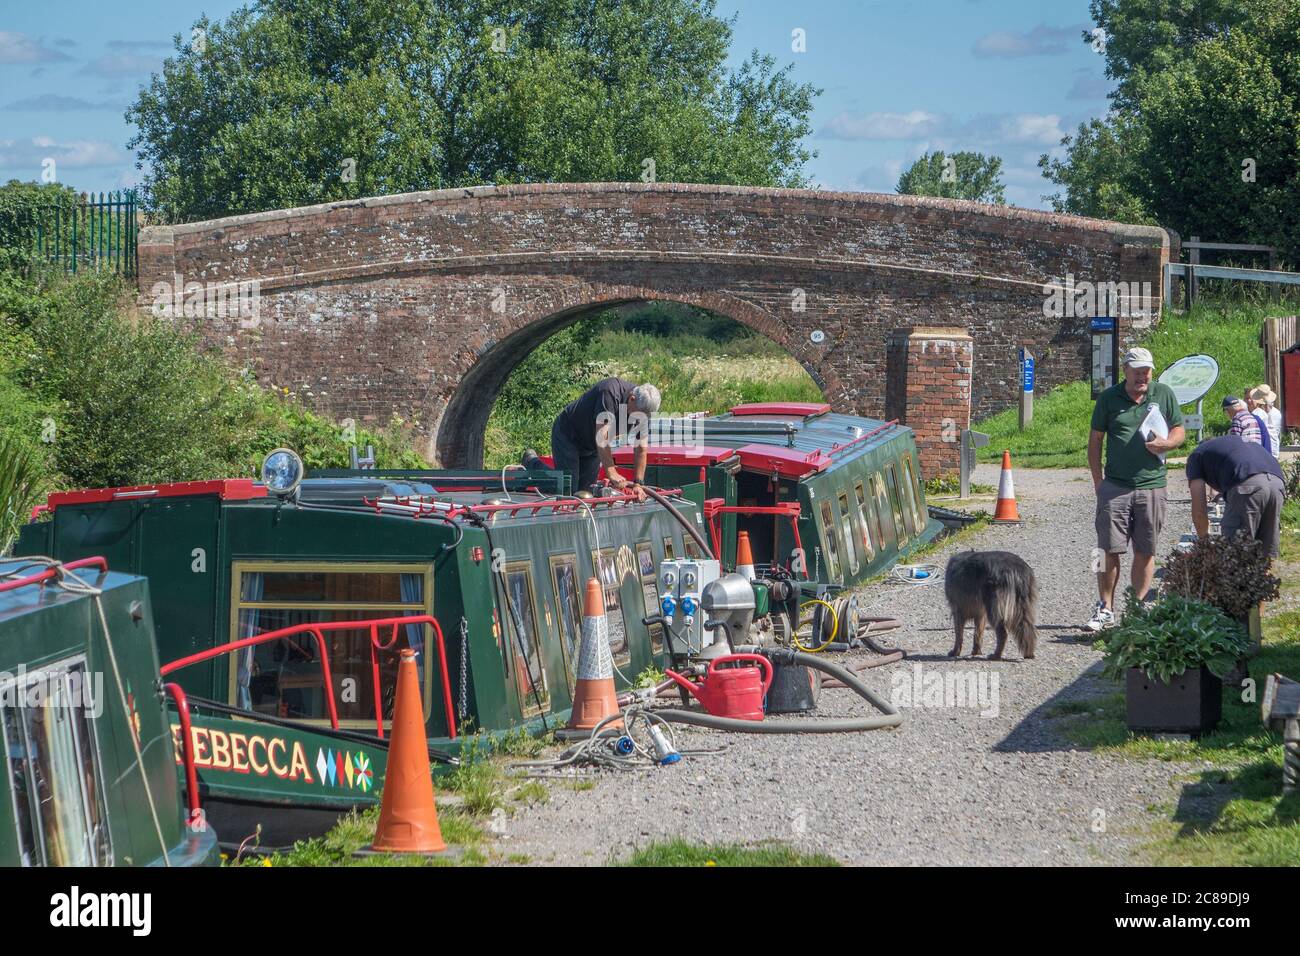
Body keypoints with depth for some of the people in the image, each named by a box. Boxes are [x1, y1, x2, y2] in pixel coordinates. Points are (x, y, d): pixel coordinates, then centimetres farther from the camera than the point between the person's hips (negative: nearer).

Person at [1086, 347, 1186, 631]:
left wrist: (1166, 443, -9)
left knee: (1145, 552, 5)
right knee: (1109, 550, -3)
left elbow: (1179, 431, 14)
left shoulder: (1164, 394, 7)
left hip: (1151, 485, 1)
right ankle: (1105, 609, 5)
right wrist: (1098, 480, 1)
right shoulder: (1109, 398, 4)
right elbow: (1095, 440, 8)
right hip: (1115, 486, -1)